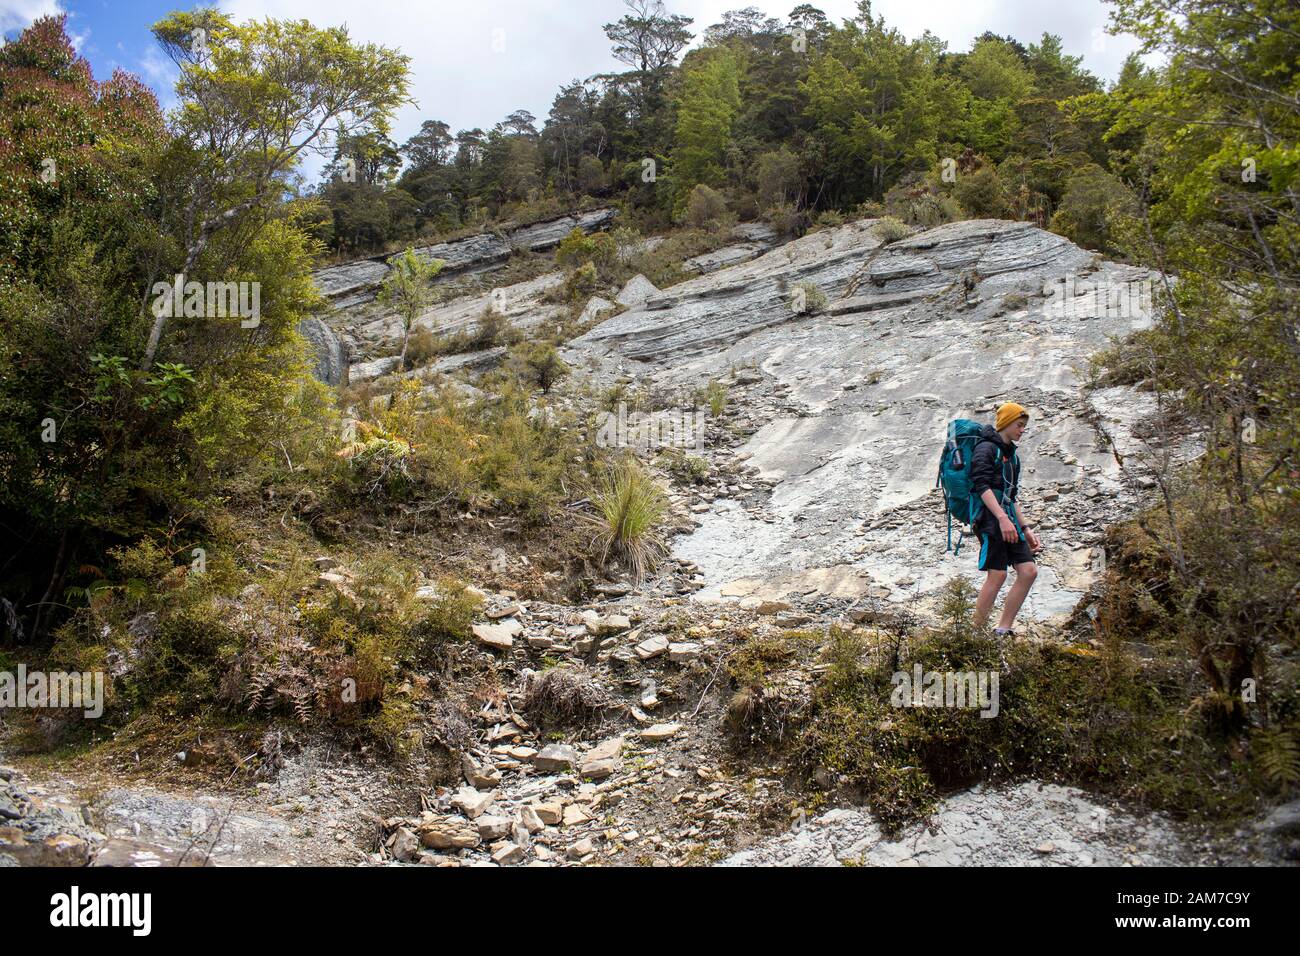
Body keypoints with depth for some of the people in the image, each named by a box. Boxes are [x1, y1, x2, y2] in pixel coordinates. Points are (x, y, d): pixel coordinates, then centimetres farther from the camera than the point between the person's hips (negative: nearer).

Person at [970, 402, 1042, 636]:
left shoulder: (1011, 454, 25)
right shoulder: (986, 448, -3)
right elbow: (982, 486, -16)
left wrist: (1025, 529, 22)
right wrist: (1002, 518, -26)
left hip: (1007, 519, 9)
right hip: (990, 517, -9)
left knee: (1029, 571, -1)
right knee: (997, 575, -13)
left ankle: (1003, 630, 2)